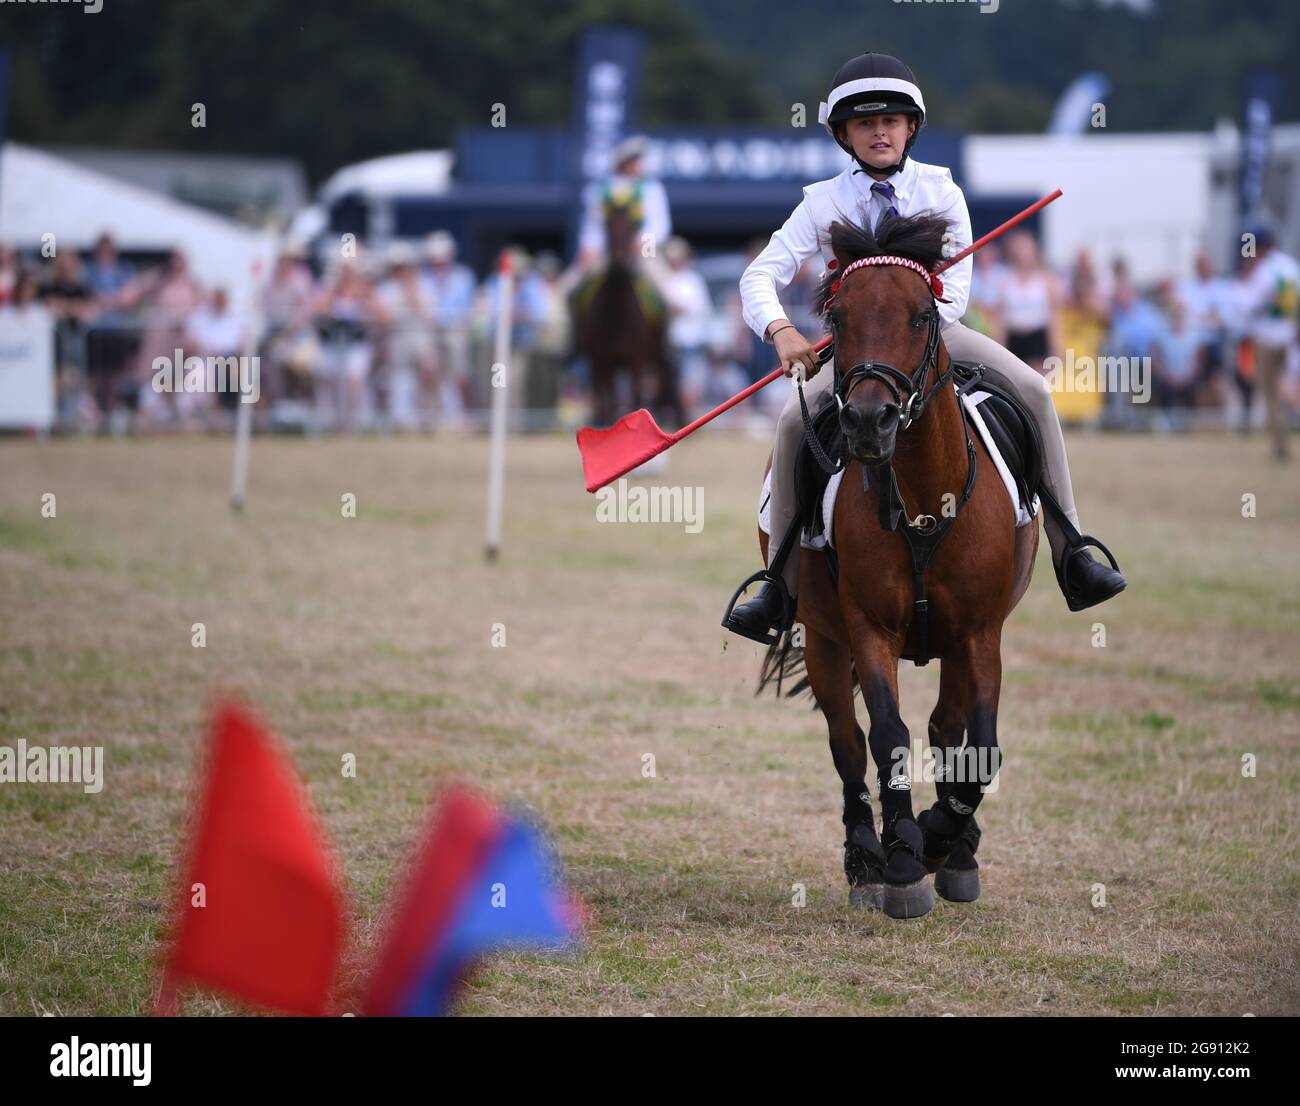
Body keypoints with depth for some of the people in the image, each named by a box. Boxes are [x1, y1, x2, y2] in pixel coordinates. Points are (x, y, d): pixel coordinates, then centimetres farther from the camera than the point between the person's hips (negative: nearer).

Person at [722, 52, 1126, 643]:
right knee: (794, 420, -27)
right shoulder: (823, 203, -2)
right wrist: (780, 331, -27)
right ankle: (779, 587, -18)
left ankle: (1072, 556, -17)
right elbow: (761, 276, -7)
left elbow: (955, 286, -5)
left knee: (1033, 390, -21)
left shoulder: (939, 190, 0)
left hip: (935, 328, 1)